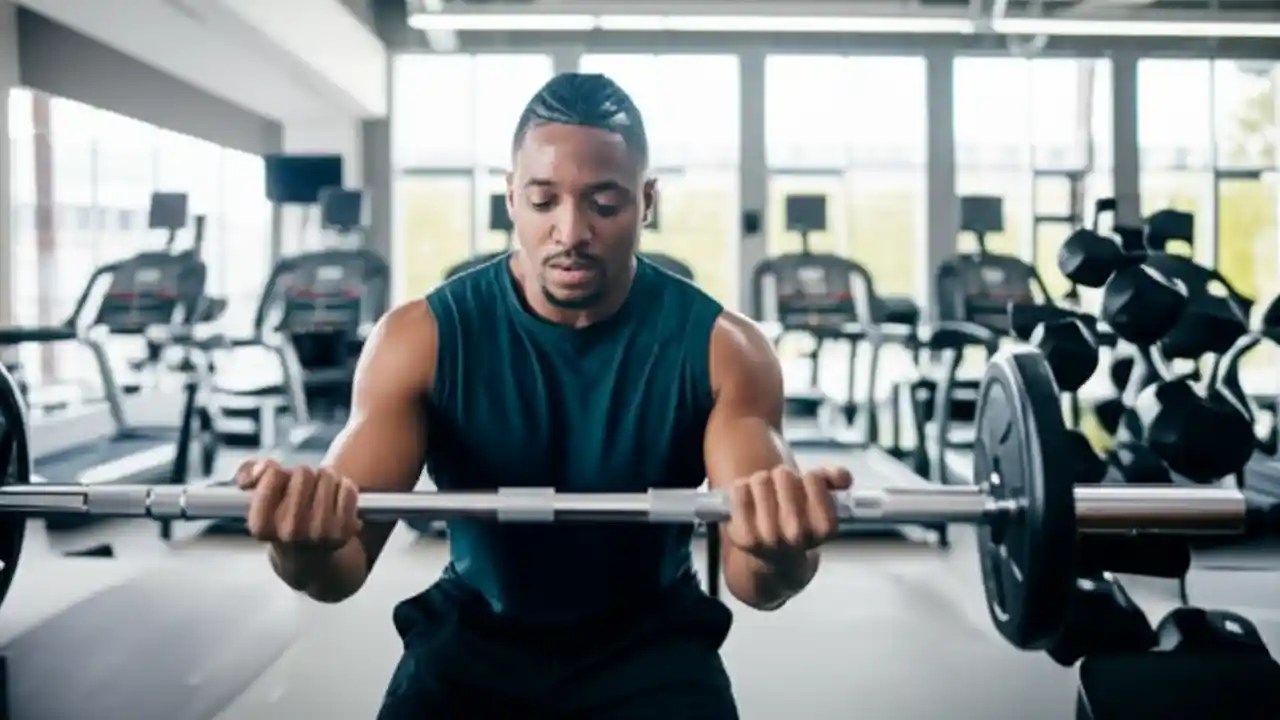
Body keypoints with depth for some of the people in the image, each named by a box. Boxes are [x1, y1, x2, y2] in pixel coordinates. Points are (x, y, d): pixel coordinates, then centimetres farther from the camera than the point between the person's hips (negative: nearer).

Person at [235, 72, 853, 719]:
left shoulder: (720, 347, -16)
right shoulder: (420, 339, -15)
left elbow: (753, 581, -22)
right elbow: (344, 567, -19)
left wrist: (778, 552, -47)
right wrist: (305, 543, -44)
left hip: (648, 641, 0)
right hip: (477, 634, 1)